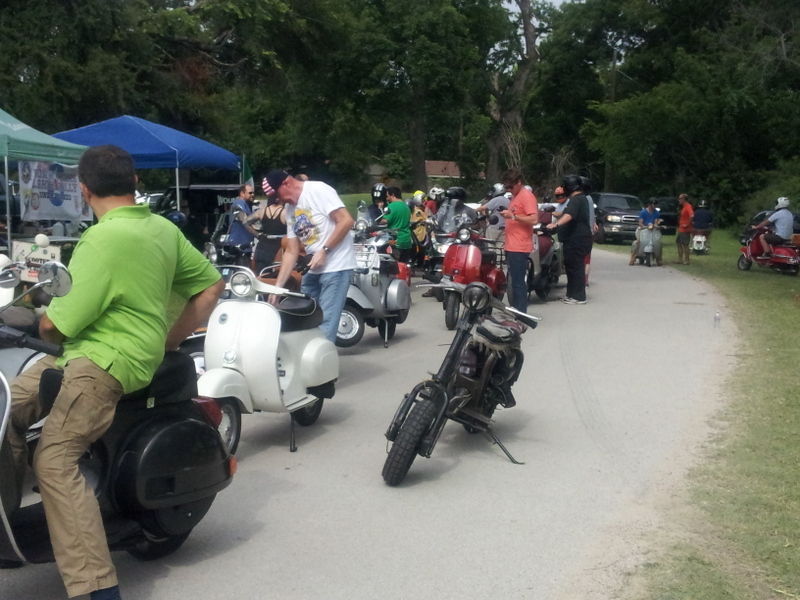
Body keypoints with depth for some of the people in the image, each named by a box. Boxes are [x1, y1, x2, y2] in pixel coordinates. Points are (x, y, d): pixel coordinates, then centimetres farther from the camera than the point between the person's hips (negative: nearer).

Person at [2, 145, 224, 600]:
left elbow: (56, 325, -14)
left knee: (55, 461, -21)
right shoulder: (164, 229, 11)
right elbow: (212, 283, 18)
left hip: (106, 362, -10)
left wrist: (44, 328, 11)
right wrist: (171, 339, 18)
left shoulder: (104, 239, -16)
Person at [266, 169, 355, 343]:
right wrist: (277, 286, 7)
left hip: (336, 266, -9)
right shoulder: (289, 210, 14)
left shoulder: (318, 190, -9)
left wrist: (324, 251, -17)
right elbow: (291, 252, 14)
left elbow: (346, 221, -16)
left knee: (325, 325, -11)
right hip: (313, 269, 9)